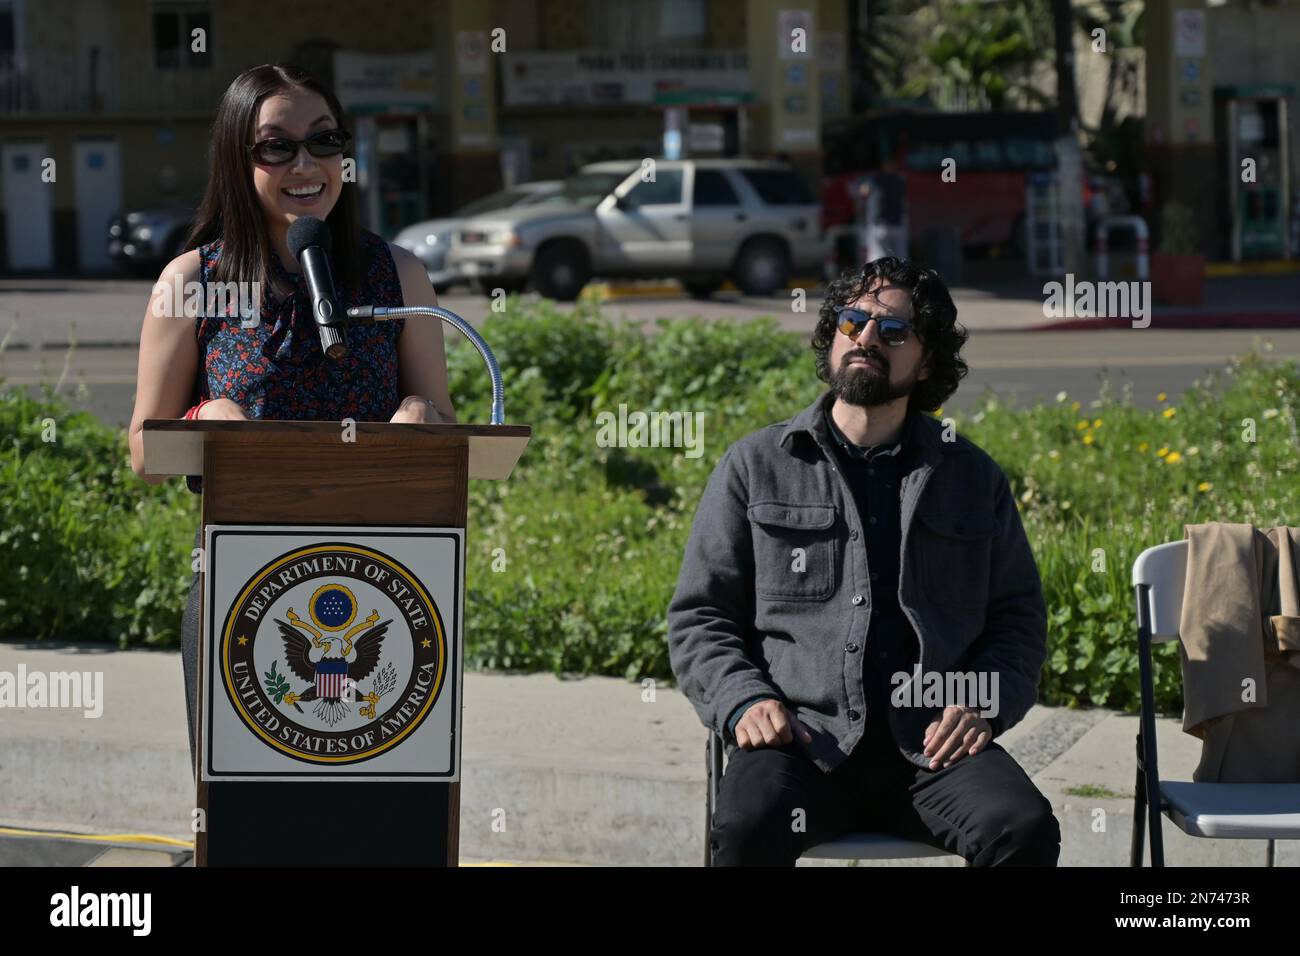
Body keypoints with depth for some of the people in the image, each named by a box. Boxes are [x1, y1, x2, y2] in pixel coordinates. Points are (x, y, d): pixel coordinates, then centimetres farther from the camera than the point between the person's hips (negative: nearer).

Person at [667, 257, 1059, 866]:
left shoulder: (973, 478, 18)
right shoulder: (755, 467, 13)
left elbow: (1018, 617, 20)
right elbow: (698, 615, 13)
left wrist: (982, 704, -1)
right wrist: (743, 701, -7)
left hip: (931, 744, 2)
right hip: (801, 740, -1)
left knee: (1025, 831, -29)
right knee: (747, 828, -35)